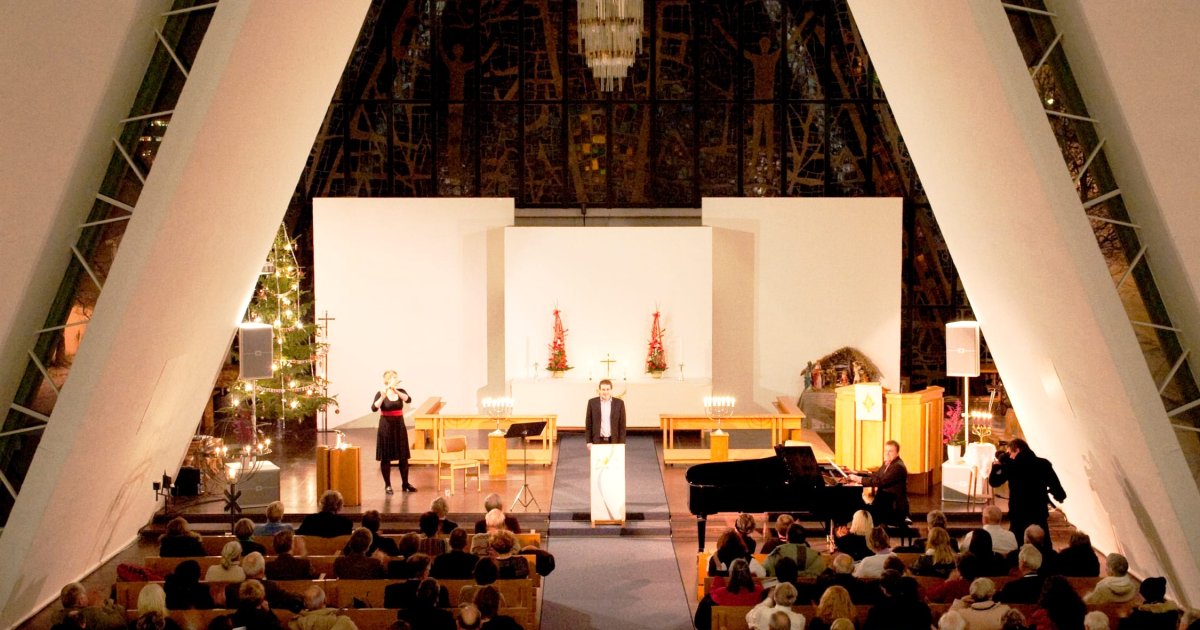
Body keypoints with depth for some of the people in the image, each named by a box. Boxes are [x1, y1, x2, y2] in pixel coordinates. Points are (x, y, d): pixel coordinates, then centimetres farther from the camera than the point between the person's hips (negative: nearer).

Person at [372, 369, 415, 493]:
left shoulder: (400, 391, 3)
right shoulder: (380, 393, -8)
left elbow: (409, 399, -17)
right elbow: (374, 408, -23)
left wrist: (396, 391, -30)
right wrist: (382, 397, -37)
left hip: (399, 427, 4)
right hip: (386, 427, -4)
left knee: (403, 457, 6)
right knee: (386, 457, 1)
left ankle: (405, 484, 16)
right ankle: (387, 485, 11)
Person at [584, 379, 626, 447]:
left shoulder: (619, 403, 2)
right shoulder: (592, 402, 2)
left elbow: (622, 424, 3)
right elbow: (588, 423, 4)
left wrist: (621, 442, -2)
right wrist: (589, 441, -1)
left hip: (614, 441, 0)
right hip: (598, 441, 0)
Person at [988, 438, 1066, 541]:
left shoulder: (1011, 465, -6)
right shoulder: (1044, 464, -1)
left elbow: (993, 482, 1)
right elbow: (1055, 485, -2)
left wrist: (996, 465, 10)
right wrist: (1059, 495, 17)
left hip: (1018, 514, -2)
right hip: (1039, 513, 2)